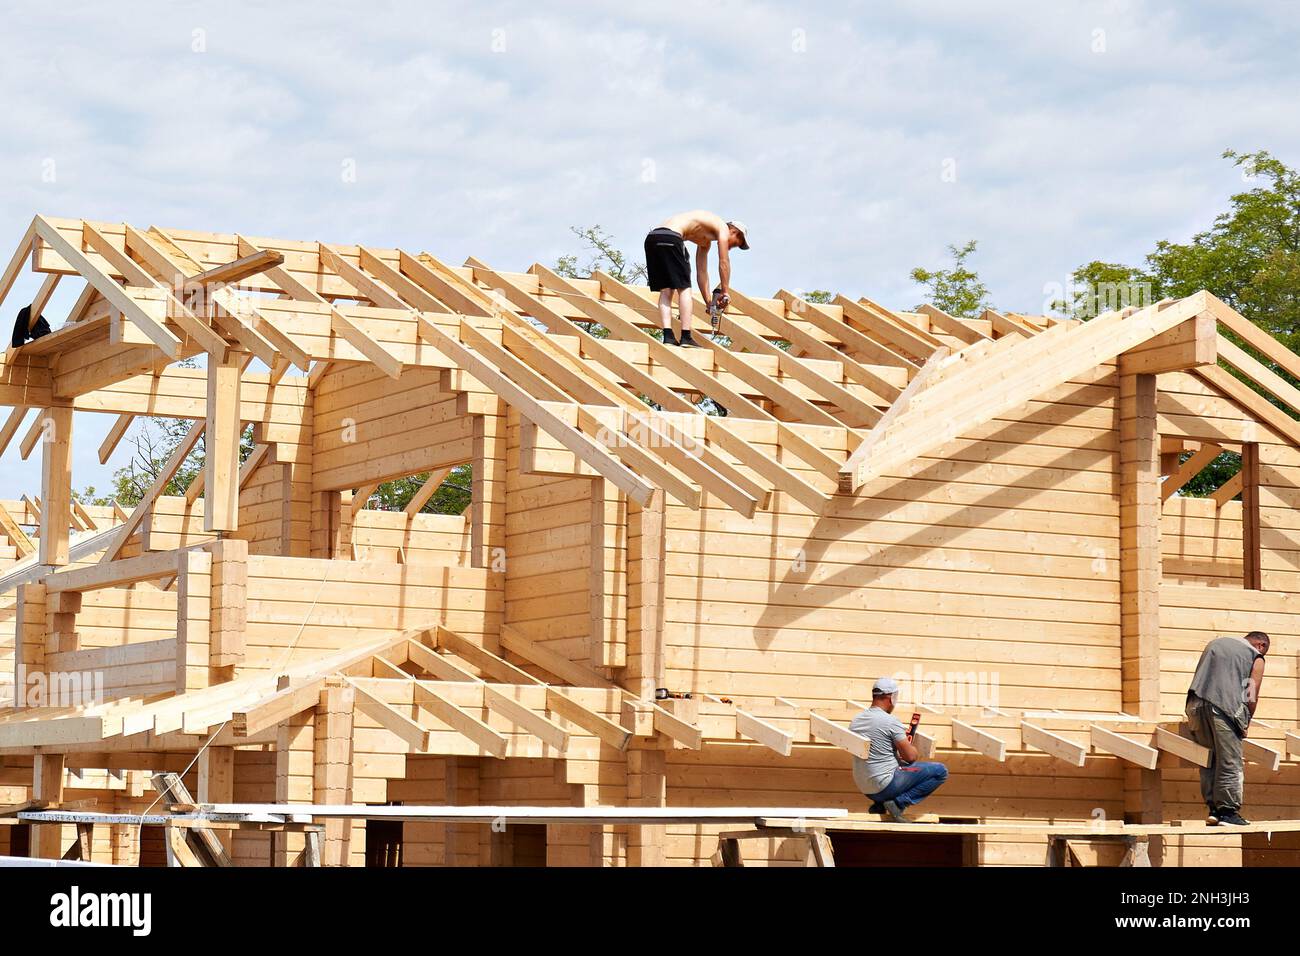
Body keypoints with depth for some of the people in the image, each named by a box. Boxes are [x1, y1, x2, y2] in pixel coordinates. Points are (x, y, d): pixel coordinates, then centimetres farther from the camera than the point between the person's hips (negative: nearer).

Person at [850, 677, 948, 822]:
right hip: (884, 786, -8)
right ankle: (898, 803, -8)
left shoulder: (855, 721, 8)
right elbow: (910, 756, -12)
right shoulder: (891, 722, -15)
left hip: (864, 789, 8)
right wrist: (912, 748, 11)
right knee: (940, 771, -3)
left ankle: (879, 805, 16)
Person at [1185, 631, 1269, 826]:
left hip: (1196, 705, 5)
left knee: (1208, 759, 13)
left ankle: (1213, 808, 12)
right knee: (1230, 762, 0)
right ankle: (1228, 811, -2)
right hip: (1225, 706, -5)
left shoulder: (1215, 643, 28)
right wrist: (1245, 724, 19)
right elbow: (1251, 698, 5)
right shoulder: (1256, 658, 11)